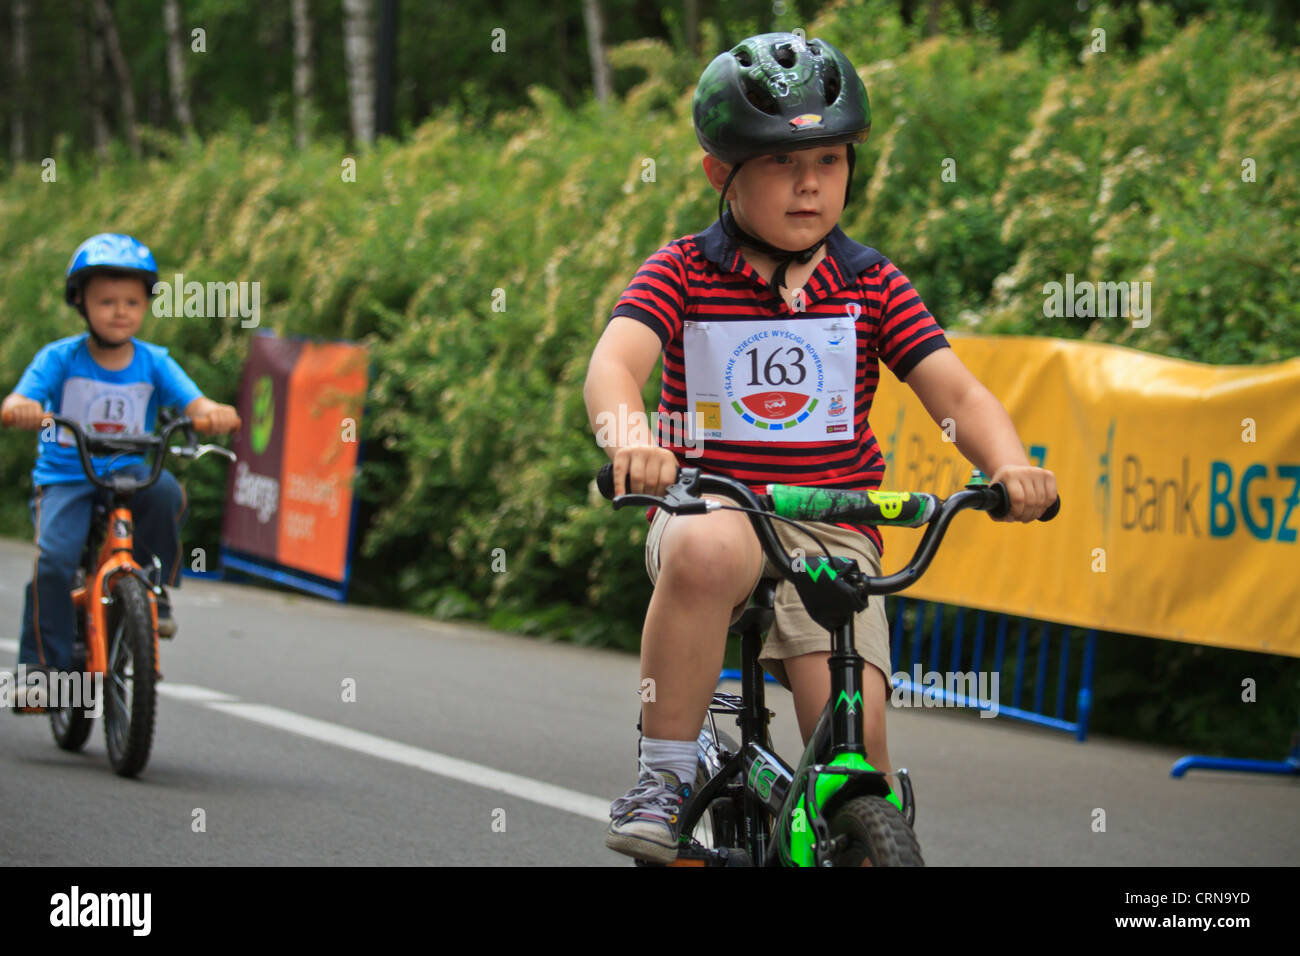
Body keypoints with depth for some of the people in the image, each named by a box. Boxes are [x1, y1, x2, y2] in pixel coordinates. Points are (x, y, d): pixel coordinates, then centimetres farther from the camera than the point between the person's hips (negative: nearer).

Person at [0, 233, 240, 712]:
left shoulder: (154, 363, 3)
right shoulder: (60, 358, -3)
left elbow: (192, 402, -9)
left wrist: (215, 414, -34)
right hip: (64, 479, -2)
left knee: (166, 492, -31)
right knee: (54, 557, -25)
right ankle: (42, 666, -14)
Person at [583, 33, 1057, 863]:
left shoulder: (871, 286, 6)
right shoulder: (683, 273, 0)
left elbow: (958, 393, 0)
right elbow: (614, 362, -16)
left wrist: (1010, 464, -22)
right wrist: (628, 438, -39)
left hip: (831, 526, 1)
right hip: (708, 508, -1)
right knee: (707, 553, -39)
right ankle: (663, 780, -24)